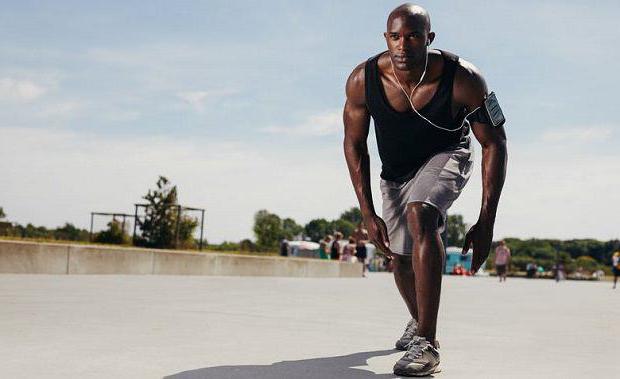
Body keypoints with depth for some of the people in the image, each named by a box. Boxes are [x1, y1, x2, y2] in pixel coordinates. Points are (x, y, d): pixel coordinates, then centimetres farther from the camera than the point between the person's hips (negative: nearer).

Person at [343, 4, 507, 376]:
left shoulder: (463, 79, -32)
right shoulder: (363, 80, -26)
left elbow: (495, 143, -23)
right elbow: (354, 144, -12)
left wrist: (487, 222, -28)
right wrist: (368, 213, -19)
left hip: (447, 154, -4)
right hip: (395, 169, 4)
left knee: (420, 215, -33)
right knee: (401, 257, 12)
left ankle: (427, 344, -32)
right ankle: (418, 321, 46)